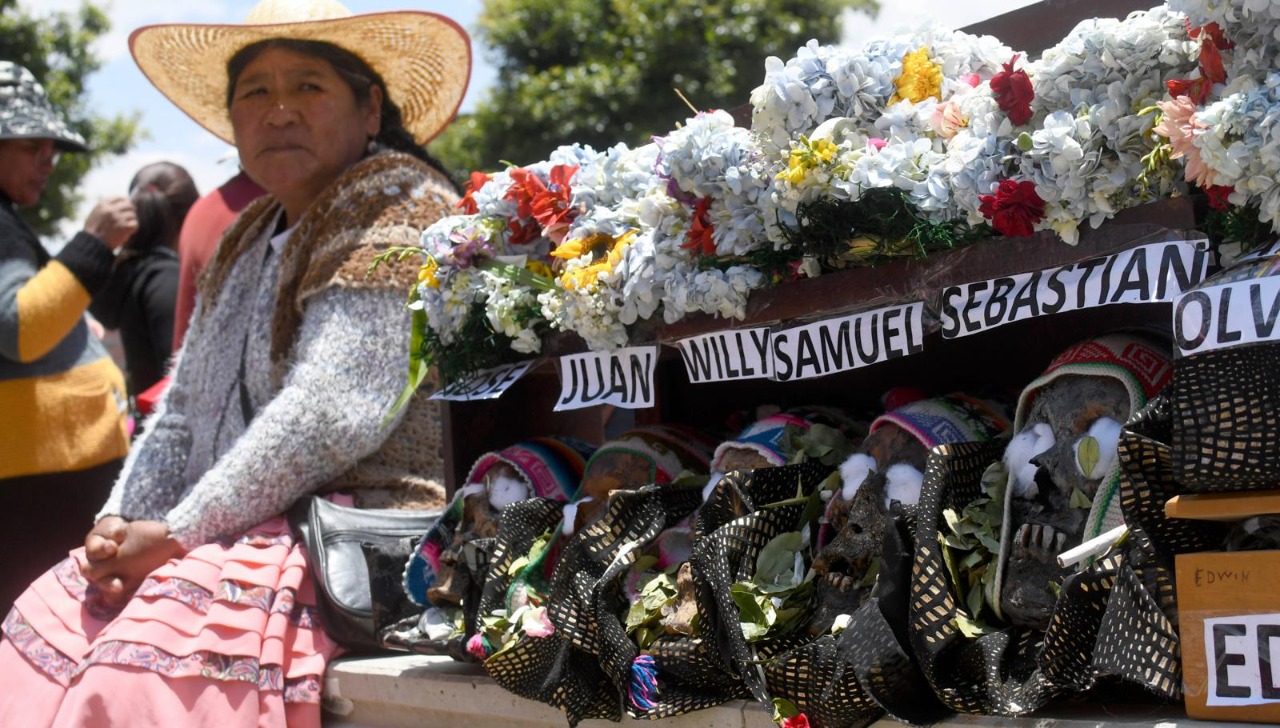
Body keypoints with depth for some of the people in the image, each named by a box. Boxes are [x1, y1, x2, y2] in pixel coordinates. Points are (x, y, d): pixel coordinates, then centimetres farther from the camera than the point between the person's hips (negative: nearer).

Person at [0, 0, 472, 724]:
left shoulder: (396, 206, -9)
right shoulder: (250, 238, 20)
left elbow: (332, 414, -19)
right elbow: (182, 412, 20)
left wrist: (178, 534, -14)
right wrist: (120, 522, 1)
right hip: (243, 533, 9)